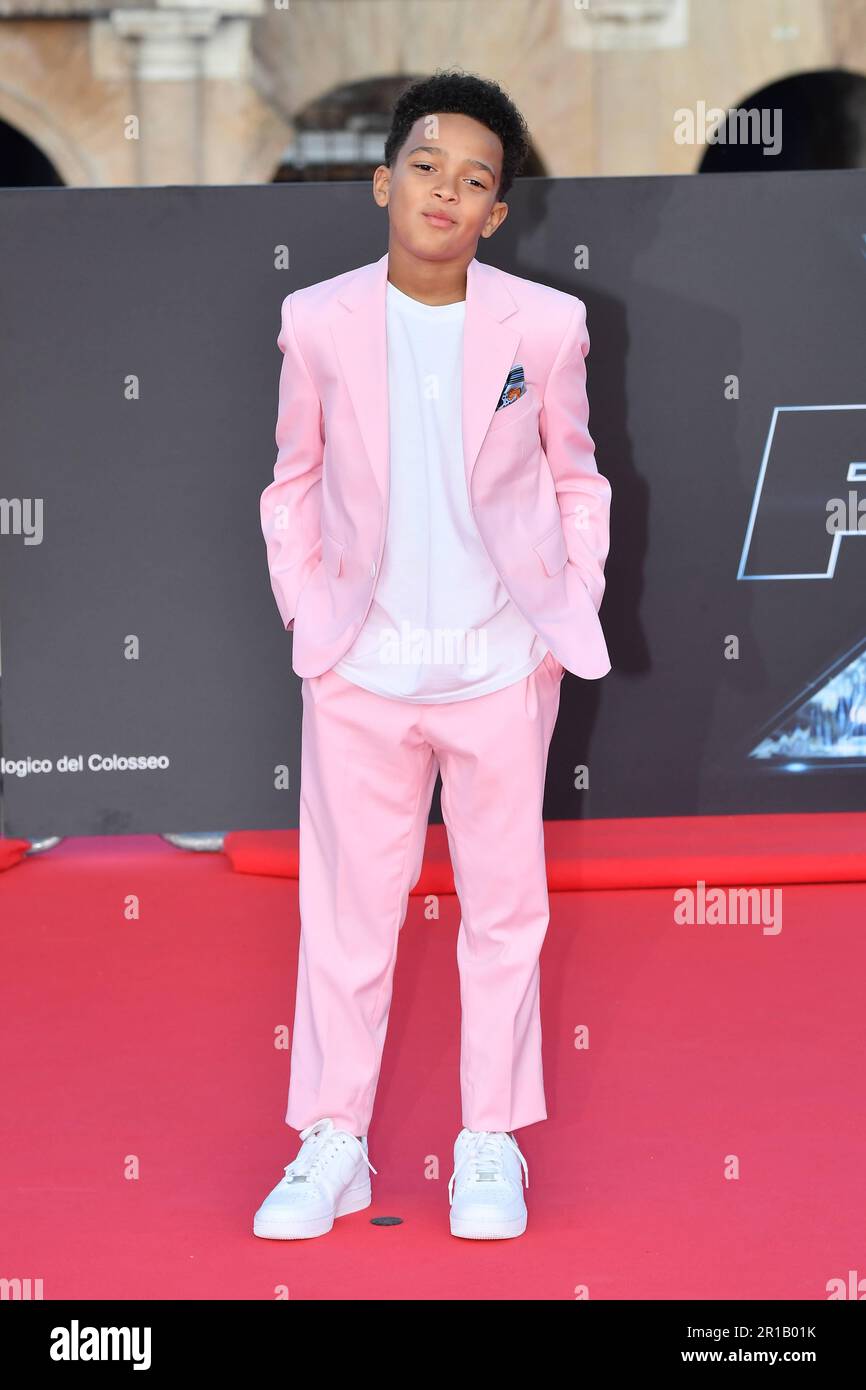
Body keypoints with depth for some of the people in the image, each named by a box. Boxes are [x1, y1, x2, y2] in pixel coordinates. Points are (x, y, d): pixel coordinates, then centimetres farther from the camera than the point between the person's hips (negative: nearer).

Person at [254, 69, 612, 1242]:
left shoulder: (545, 324, -5)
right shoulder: (320, 322, -4)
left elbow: (576, 481, 5)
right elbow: (294, 483, 7)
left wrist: (571, 619, 1)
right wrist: (308, 617, 2)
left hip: (502, 666, 0)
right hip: (362, 667, 0)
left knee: (504, 906, 9)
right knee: (347, 909, 7)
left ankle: (490, 1143, 21)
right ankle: (333, 1144, 17)